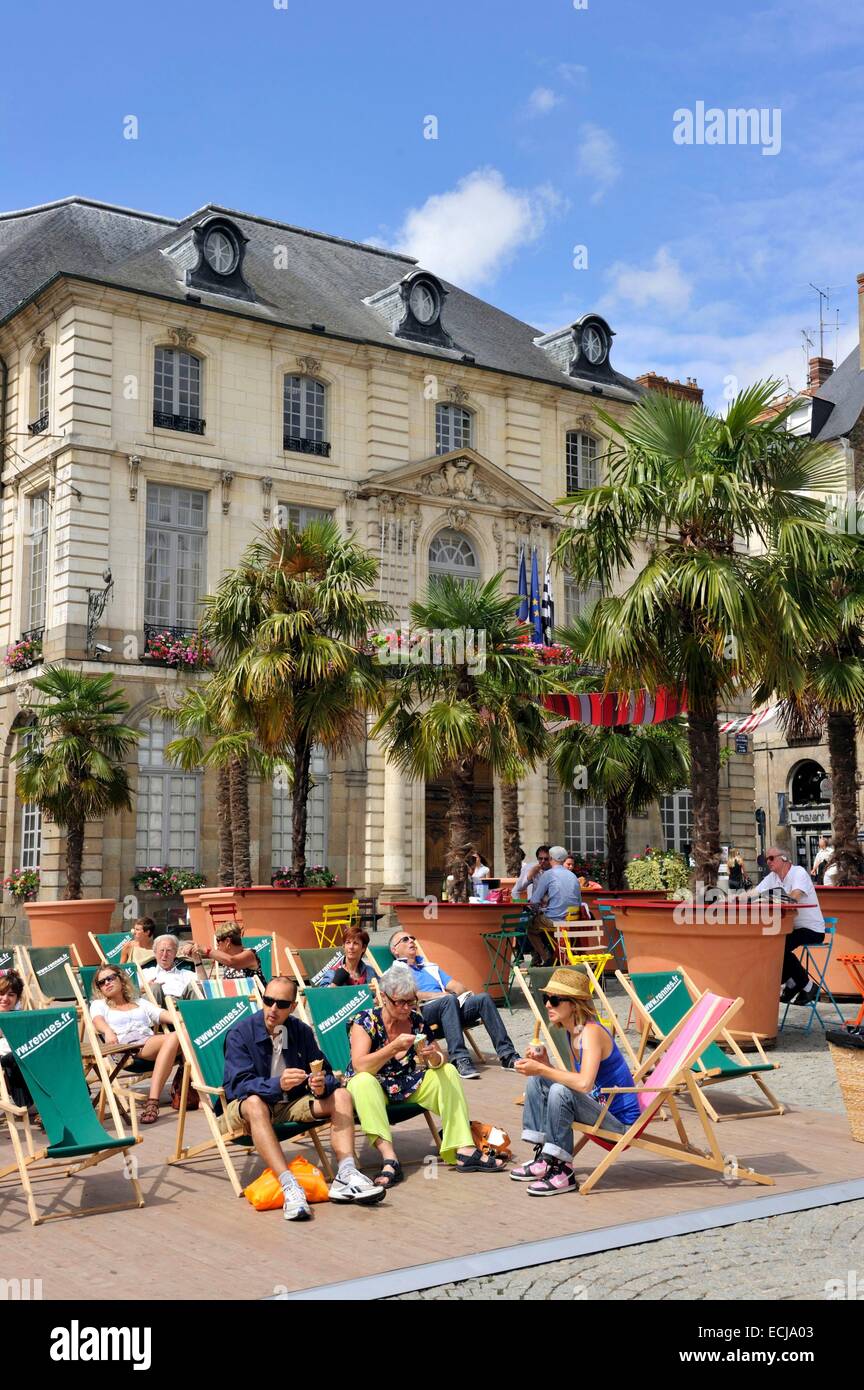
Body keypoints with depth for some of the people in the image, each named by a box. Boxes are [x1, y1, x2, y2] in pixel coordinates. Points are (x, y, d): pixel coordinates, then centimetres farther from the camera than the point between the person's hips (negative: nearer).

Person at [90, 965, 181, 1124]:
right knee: (173, 1037, -33)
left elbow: (166, 1015, 21)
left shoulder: (141, 1003, 35)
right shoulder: (99, 1005, 27)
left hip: (151, 1043, 4)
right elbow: (98, 1021, 3)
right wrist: (108, 1031, -22)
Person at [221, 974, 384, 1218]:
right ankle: (289, 1185, -49)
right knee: (255, 1103, -38)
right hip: (244, 1110, -5)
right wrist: (278, 1084, -40)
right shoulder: (240, 1033, -13)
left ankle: (346, 1175, -30)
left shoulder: (301, 1031, 1)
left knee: (341, 1095, -12)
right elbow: (237, 1086, -23)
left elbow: (325, 1075, -1)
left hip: (290, 1106, 5)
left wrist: (321, 1085, -27)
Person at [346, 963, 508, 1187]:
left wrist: (434, 1057, -22)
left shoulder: (417, 1020, 0)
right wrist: (394, 1047, -35)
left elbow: (439, 1062, 2)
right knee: (363, 1082, -36)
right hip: (375, 1089, -5)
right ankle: (389, 1158, -45)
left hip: (409, 1089, 5)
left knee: (448, 1071, -11)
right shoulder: (365, 1021, -13)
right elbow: (360, 1066, -26)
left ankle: (465, 1149, -22)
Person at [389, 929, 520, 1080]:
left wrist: (463, 993, 1)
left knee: (484, 999, -19)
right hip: (422, 1012, -6)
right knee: (449, 1001, -37)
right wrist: (442, 995, -13)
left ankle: (507, 1054, -24)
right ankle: (460, 1059, -45)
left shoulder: (430, 967, 35)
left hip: (448, 1006, 6)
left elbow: (454, 985, 24)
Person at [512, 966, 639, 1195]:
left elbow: (584, 1083, -37)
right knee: (536, 1081, 5)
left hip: (619, 1120, -10)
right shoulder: (572, 1032, 6)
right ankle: (543, 1158, 6)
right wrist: (546, 1067, -6)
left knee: (561, 1092, -30)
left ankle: (562, 1172, -16)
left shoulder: (591, 1032, -22)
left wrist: (541, 1069, -29)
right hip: (599, 1106, 10)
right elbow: (575, 1081, 9)